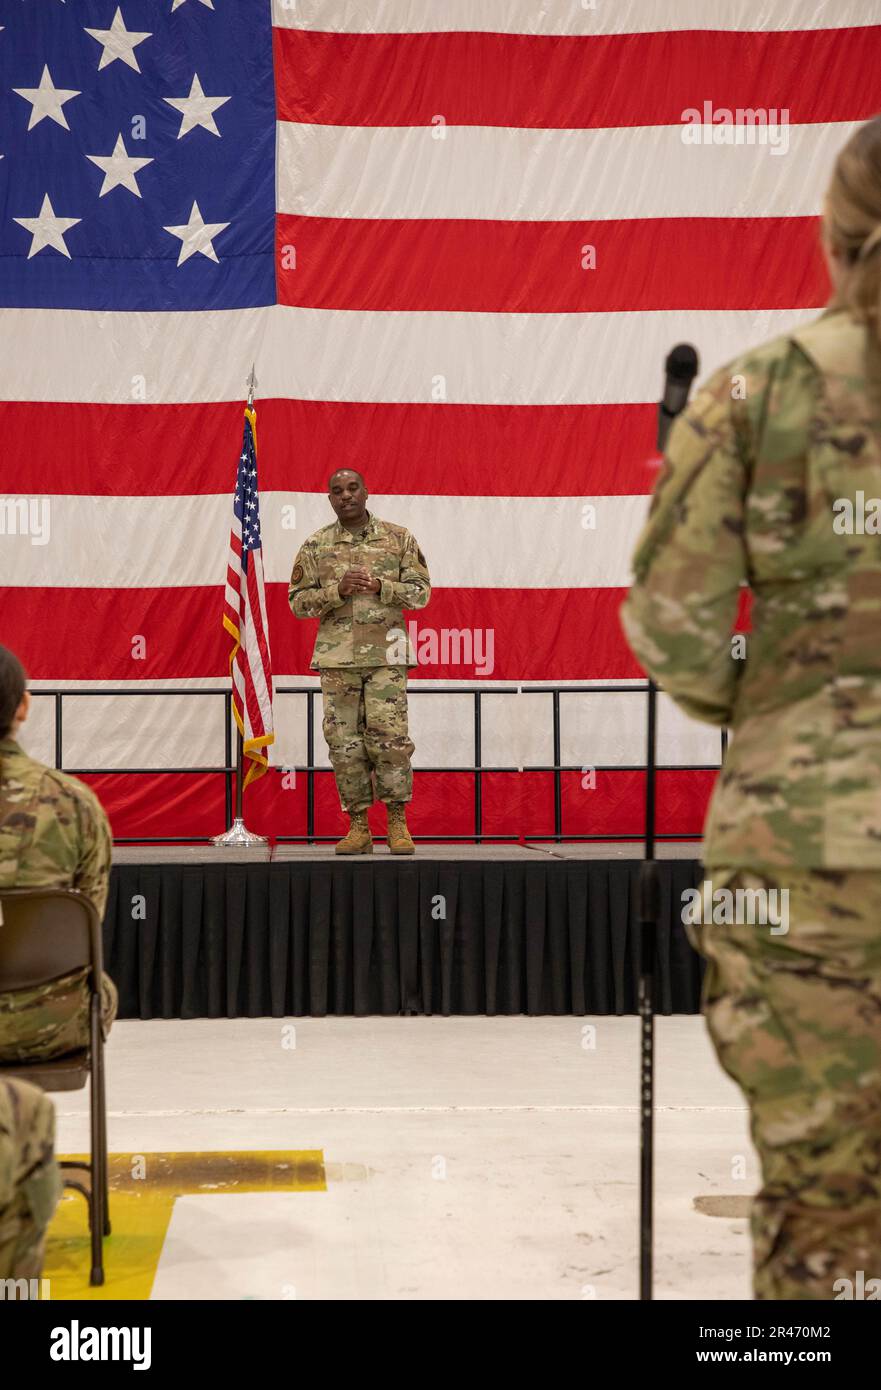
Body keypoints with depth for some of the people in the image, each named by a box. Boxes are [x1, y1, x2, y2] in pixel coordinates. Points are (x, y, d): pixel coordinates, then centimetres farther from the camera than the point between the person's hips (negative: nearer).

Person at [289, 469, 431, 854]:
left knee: (390, 738, -7)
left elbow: (421, 592, 5)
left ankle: (398, 826, 3)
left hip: (386, 655, -1)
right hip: (337, 656, 1)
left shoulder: (398, 538, 7)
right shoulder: (315, 546, 8)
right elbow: (298, 601, 6)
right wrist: (338, 590, -10)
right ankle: (358, 828, 9)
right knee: (344, 743, 1)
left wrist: (380, 586, -12)